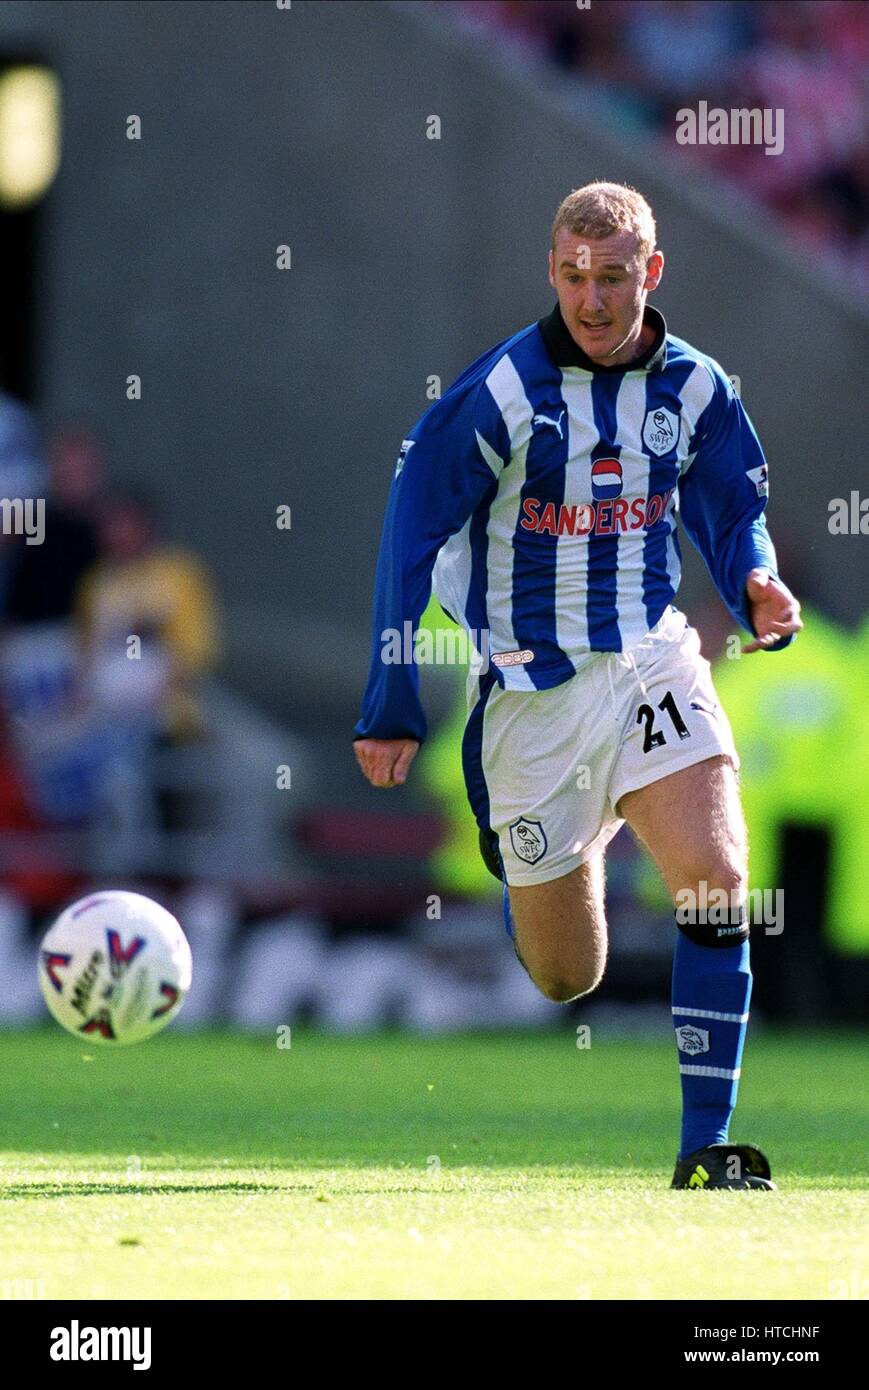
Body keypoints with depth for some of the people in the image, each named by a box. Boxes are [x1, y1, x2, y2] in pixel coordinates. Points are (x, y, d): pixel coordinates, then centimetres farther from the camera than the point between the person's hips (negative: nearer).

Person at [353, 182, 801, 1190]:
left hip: (654, 663, 2)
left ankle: (707, 1143, -16)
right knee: (566, 977, 7)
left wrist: (758, 589, -10)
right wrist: (390, 708, -7)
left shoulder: (694, 387, 1)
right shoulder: (501, 390, -11)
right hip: (533, 683, -2)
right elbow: (410, 533, -6)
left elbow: (733, 511, 14)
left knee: (715, 879, -22)